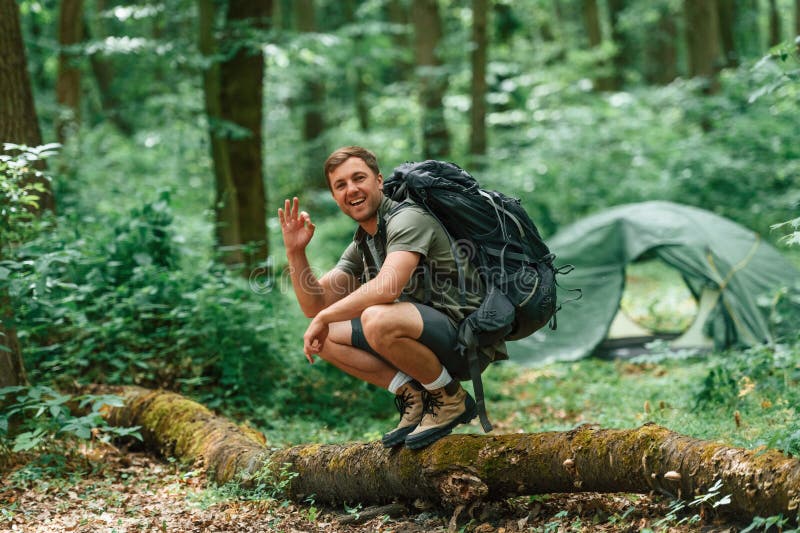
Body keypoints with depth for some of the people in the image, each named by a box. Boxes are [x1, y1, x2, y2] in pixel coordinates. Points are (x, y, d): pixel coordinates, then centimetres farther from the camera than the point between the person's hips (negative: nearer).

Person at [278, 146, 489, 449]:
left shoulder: (407, 219, -14)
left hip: (462, 335, -9)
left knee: (377, 319, -36)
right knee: (325, 338, 2)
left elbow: (388, 287, -30)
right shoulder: (360, 246, 14)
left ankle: (450, 399, -12)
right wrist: (295, 252, -2)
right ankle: (413, 398, 1)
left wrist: (325, 317, -18)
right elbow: (315, 305, 13)